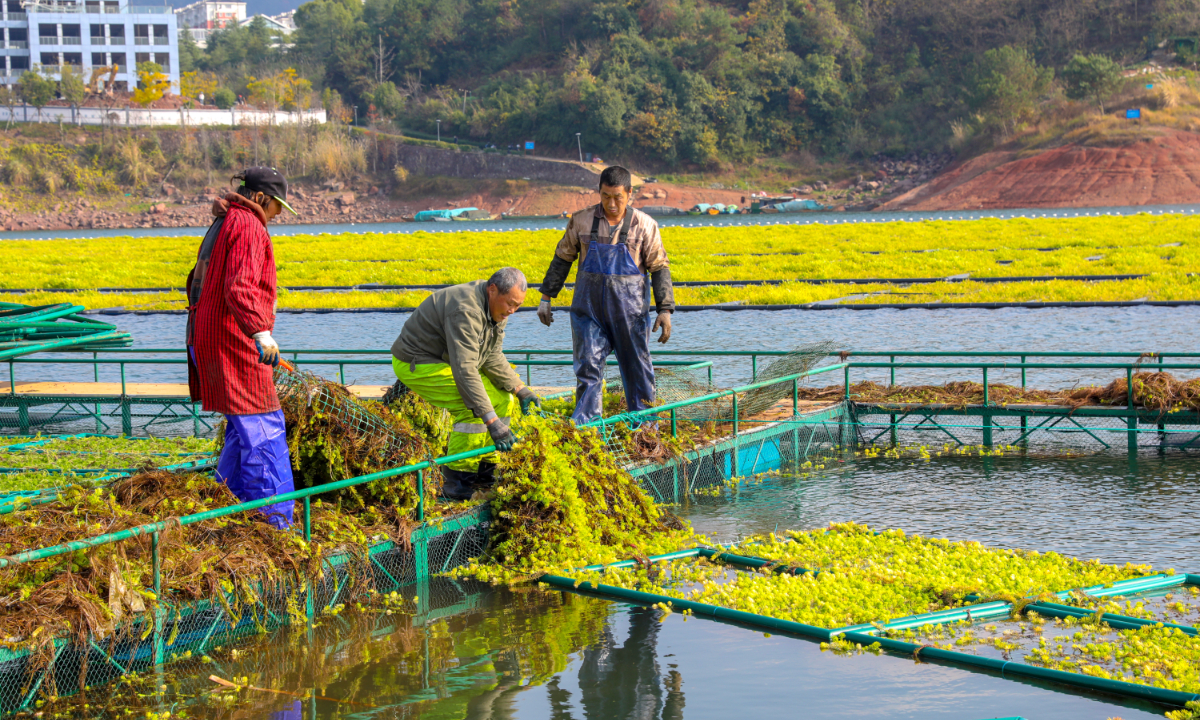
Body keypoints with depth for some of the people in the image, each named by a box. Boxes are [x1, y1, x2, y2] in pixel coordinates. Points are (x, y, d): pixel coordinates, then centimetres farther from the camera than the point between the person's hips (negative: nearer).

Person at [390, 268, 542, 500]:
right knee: (474, 408, -28)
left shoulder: (496, 309, 0)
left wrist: (519, 388, -11)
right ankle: (457, 481, -17)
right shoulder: (466, 311, -32)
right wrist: (491, 420, -41)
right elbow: (465, 370, -38)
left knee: (504, 399, 3)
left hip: (447, 362, 10)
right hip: (417, 366, -10)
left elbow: (492, 357, 4)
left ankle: (483, 470, 9)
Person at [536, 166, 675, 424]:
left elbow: (660, 268, 0)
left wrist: (665, 309, -8)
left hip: (629, 311, -1)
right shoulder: (582, 221, 1)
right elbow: (562, 259, 12)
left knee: (637, 371, 7)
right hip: (589, 310, 1)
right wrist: (546, 297, 11)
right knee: (588, 368, -4)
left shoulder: (644, 226, -3)